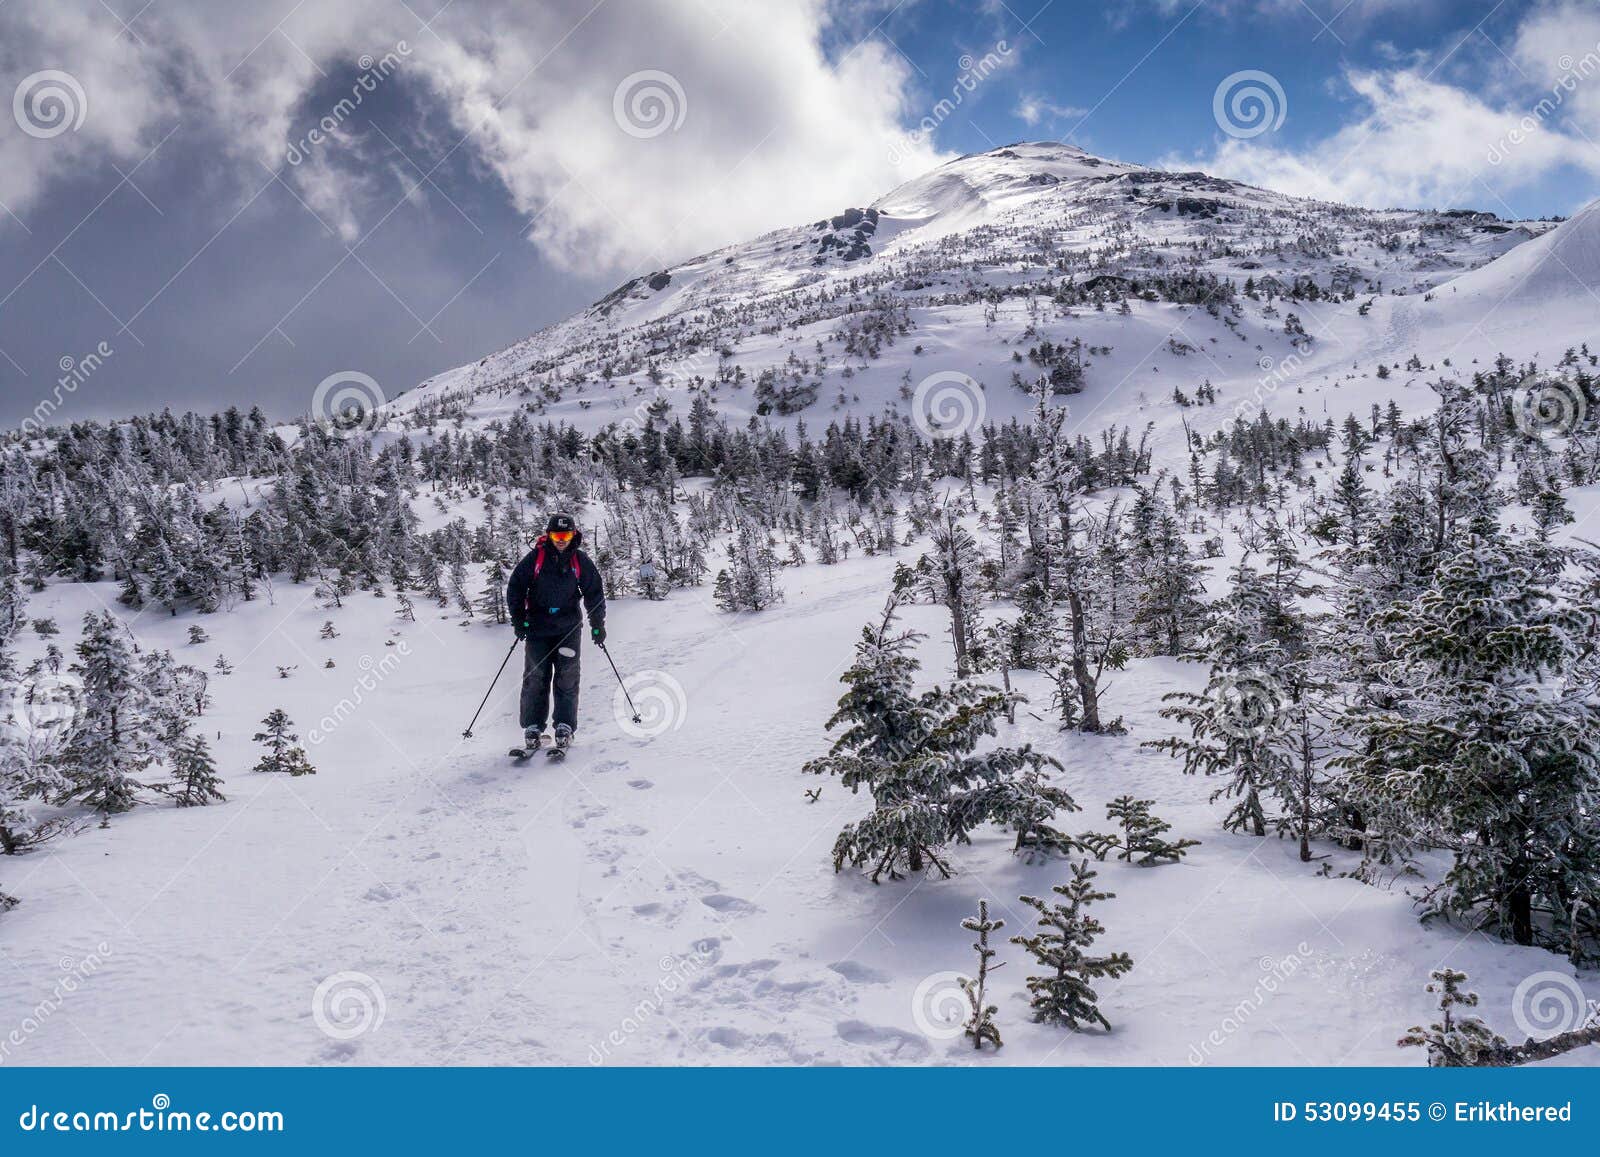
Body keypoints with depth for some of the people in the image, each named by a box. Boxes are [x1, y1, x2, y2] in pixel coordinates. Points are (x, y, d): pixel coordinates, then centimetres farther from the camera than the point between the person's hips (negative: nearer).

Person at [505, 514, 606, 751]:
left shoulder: (581, 561, 1)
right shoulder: (535, 558, -3)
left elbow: (594, 593, 9)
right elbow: (515, 587, 2)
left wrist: (598, 625, 6)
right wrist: (518, 620, -4)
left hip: (568, 628, 1)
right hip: (538, 627, -1)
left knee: (567, 678, -3)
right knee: (535, 677, -2)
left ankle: (565, 727, 3)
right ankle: (533, 728, 4)